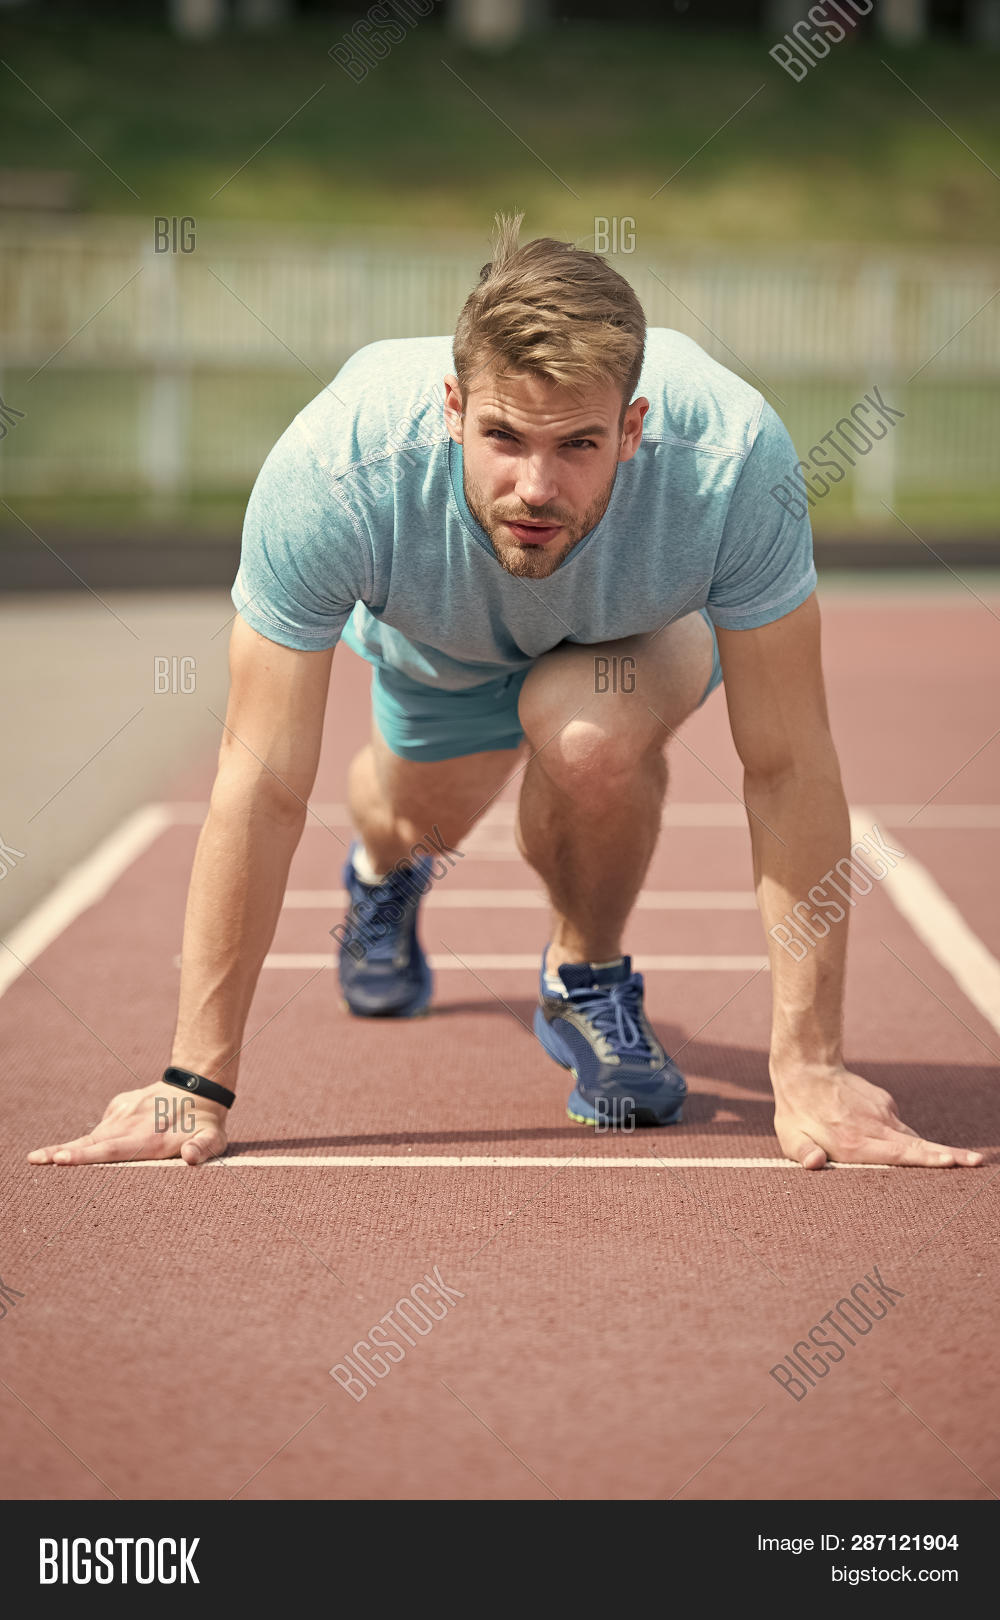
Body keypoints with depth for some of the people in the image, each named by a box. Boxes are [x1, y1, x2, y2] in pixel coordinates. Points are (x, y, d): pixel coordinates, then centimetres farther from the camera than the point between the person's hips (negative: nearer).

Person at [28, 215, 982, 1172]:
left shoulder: (731, 459, -45)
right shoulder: (331, 473, -44)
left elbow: (787, 770, -36)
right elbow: (262, 785, -37)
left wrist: (808, 1072, -38)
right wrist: (196, 1085, -36)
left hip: (639, 625, -1)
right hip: (432, 643, 2)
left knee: (589, 735, -33)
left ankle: (589, 981, -2)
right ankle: (383, 868, 64)